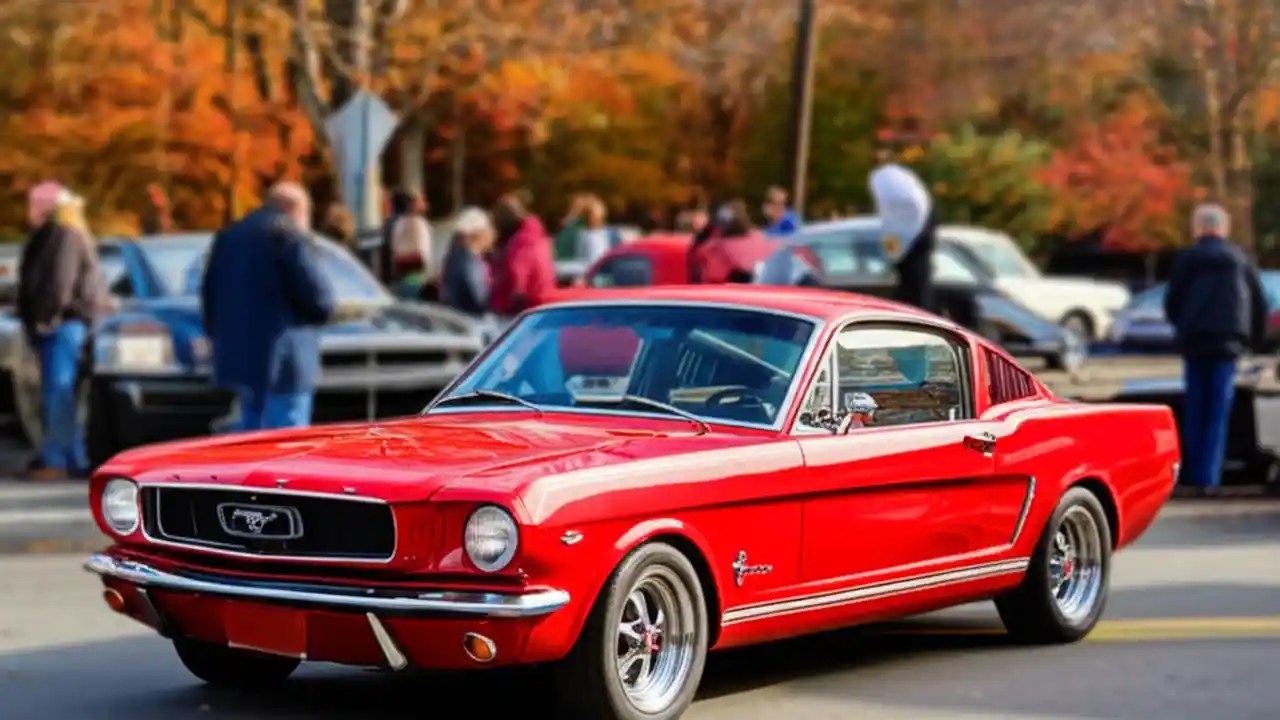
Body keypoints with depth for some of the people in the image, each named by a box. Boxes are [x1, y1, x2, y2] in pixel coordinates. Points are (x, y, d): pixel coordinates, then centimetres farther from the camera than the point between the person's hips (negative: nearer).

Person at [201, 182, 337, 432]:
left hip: (236, 355, 8)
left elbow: (209, 293, 18)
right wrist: (327, 308, 7)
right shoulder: (291, 236, -8)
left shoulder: (229, 236, 17)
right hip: (280, 360, -8)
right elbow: (317, 298, -14)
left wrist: (221, 337, 21)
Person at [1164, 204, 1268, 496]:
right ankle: (1208, 477, -8)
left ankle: (1193, 475, 6)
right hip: (1228, 342, 1)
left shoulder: (1187, 259, 3)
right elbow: (1260, 303, 9)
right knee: (1218, 412, 0)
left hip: (1194, 341, 0)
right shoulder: (1240, 259, 9)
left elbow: (1171, 302, -1)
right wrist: (1254, 339, 20)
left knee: (1194, 410, 8)